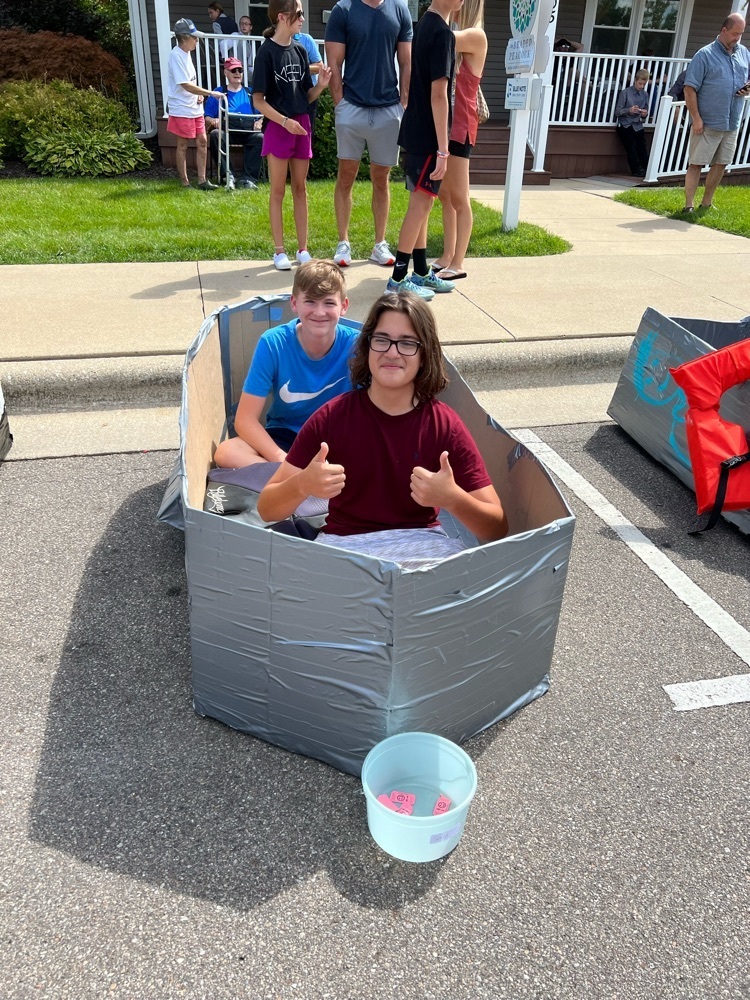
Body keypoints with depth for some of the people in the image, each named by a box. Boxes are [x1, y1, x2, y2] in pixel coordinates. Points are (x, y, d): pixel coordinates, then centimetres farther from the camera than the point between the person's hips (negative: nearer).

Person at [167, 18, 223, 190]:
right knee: (183, 145, 1)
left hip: (195, 108, 8)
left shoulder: (186, 53, 11)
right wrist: (210, 93, -22)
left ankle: (202, 180, 12)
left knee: (202, 141, 7)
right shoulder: (176, 55, -16)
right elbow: (186, 85, -22)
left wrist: (199, 95, 2)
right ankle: (185, 183, 8)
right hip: (182, 109, -8)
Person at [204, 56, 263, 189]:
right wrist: (213, 121, -10)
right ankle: (226, 175, -34)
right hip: (227, 132, 0)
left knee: (260, 137, -33)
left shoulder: (251, 93, 25)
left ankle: (247, 178, -34)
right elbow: (207, 117, 15)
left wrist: (260, 122, -6)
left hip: (249, 132, 0)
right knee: (214, 134, -34)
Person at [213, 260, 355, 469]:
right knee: (226, 452, -28)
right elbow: (246, 419, -16)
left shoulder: (355, 345, -15)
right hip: (284, 438, 1)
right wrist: (283, 459, -31)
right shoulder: (273, 343, -15)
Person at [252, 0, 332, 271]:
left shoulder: (300, 50, 9)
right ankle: (279, 251, 7)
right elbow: (258, 100, -11)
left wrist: (320, 85, -9)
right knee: (278, 191, 1)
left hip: (302, 125, 5)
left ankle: (303, 249, 14)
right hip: (278, 127, -5)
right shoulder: (267, 52, -8)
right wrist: (285, 121, -21)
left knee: (300, 189, 8)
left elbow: (307, 96, 11)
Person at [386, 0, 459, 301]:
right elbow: (438, 94, -20)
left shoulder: (425, 24, 13)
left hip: (414, 132, 9)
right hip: (427, 136, -9)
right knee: (421, 202, -5)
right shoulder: (443, 33, -15)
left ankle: (421, 272, 21)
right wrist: (443, 149, -20)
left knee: (422, 202, 13)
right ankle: (399, 279, -1)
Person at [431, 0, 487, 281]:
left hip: (459, 127, -8)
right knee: (444, 196, 10)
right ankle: (447, 257, 17)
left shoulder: (476, 36, -9)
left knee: (459, 198, -4)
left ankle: (458, 264, 2)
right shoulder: (455, 35, 15)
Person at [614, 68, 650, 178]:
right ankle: (636, 170, -1)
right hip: (625, 126, -3)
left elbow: (645, 114, 15)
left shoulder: (645, 95, 10)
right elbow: (617, 111, -7)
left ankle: (646, 169, -4)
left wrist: (645, 114, -9)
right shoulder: (626, 92, -3)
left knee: (642, 148, -8)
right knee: (631, 148, -10)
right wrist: (629, 110, -23)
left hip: (638, 126, 3)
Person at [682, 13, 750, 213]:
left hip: (732, 124, 6)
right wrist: (696, 119, -16)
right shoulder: (705, 55, -6)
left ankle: (707, 204, 22)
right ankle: (688, 206, 0)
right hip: (708, 123, -6)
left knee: (721, 164, 10)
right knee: (696, 164, -4)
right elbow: (690, 89, -10)